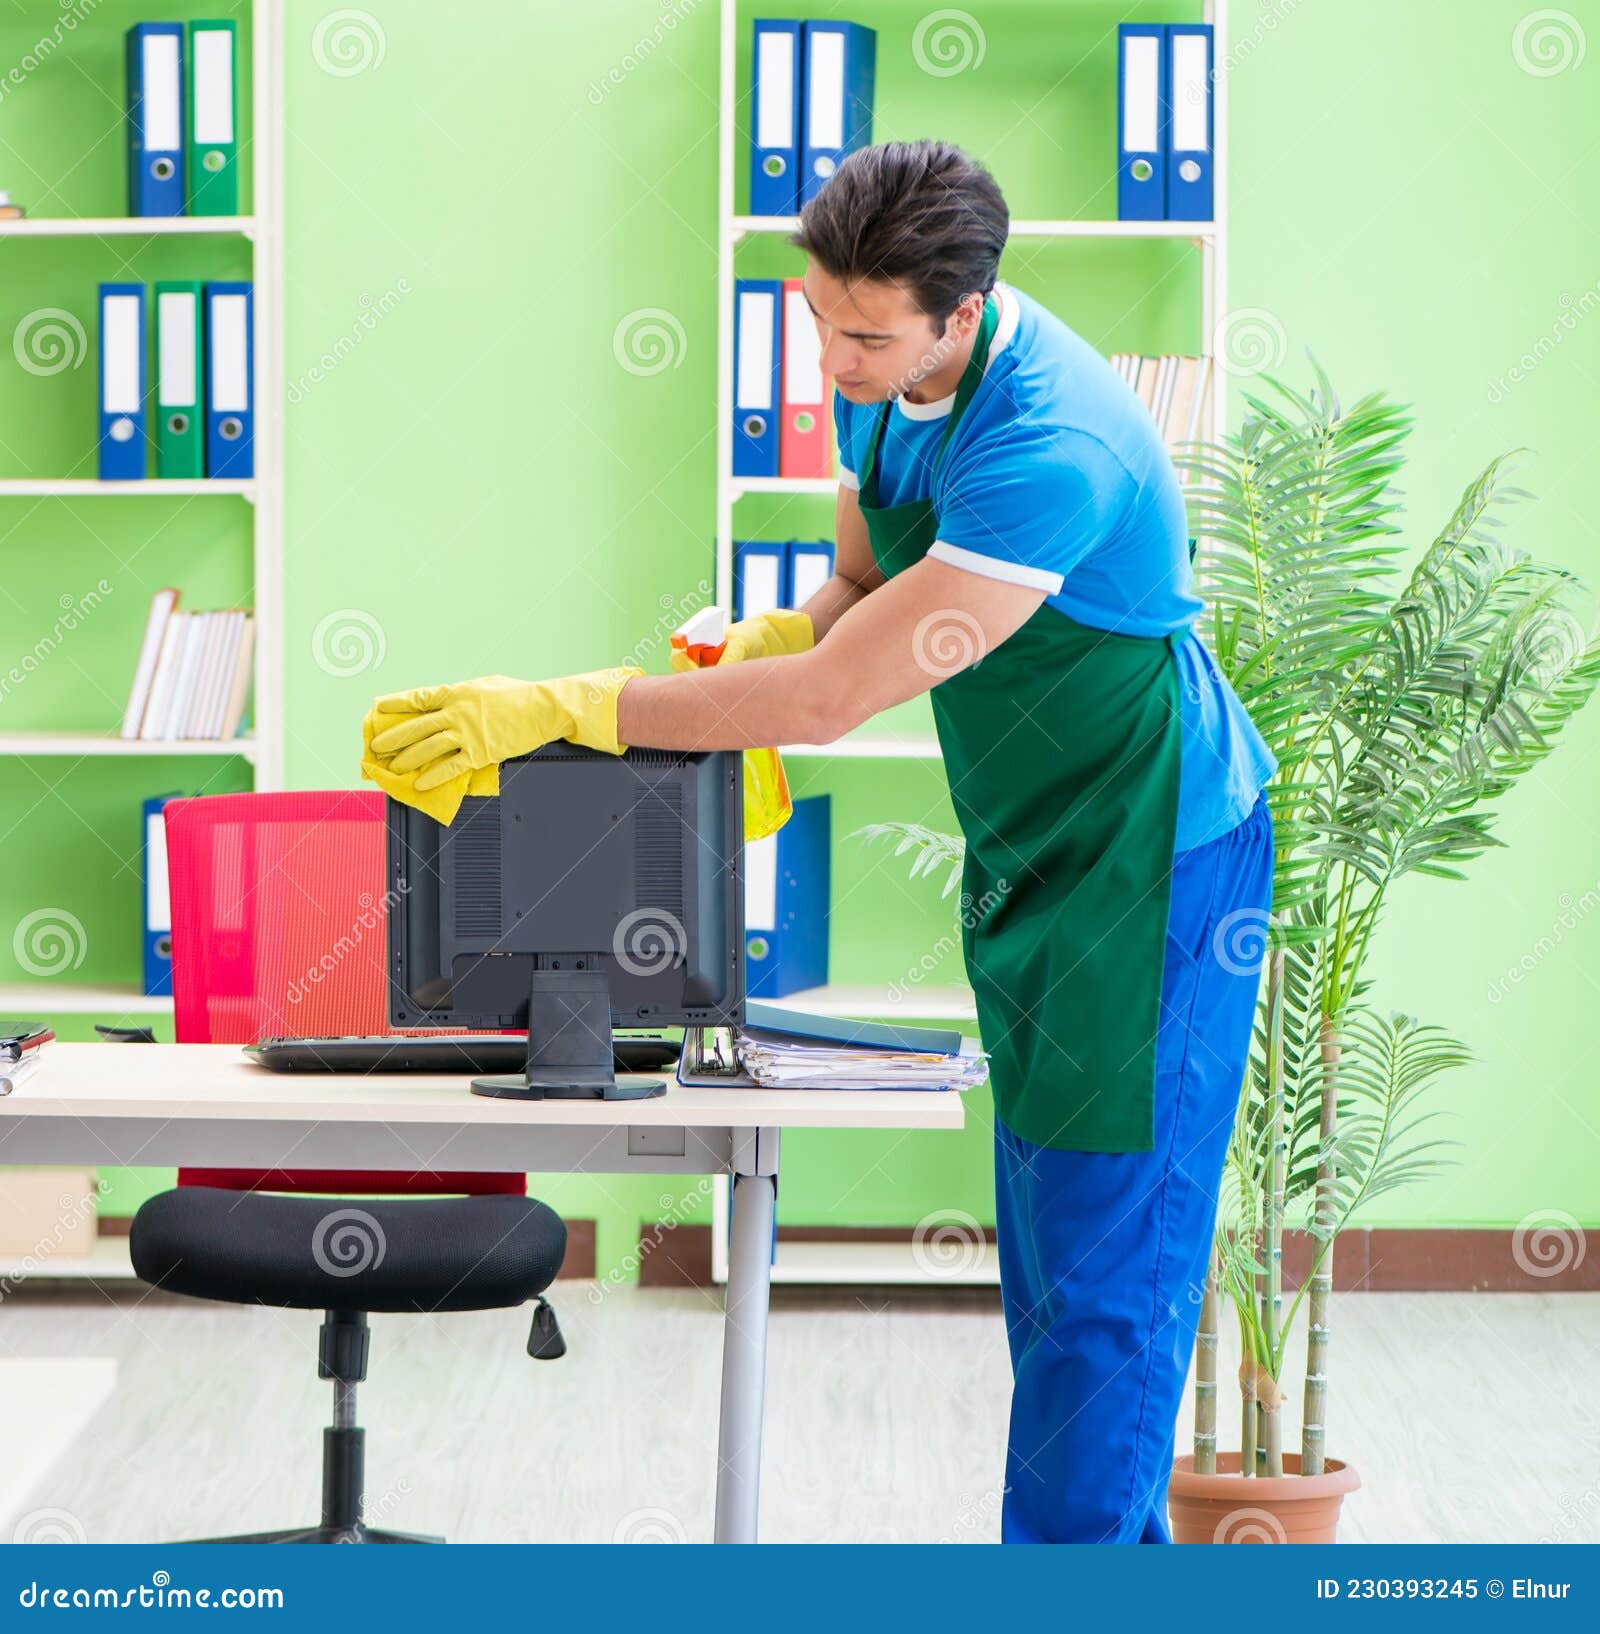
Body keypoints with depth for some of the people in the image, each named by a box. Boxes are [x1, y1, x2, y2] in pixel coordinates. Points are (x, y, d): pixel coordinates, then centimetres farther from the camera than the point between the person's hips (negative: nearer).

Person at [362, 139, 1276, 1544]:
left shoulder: (1052, 449, -31)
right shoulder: (879, 373, -2)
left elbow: (835, 695, -30)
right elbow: (863, 590, 14)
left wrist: (557, 709, -26)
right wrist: (758, 645, -10)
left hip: (1148, 853, -9)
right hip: (1028, 848, 9)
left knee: (1105, 1266, -5)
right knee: (1046, 1242, 15)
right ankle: (1121, 1534, 25)